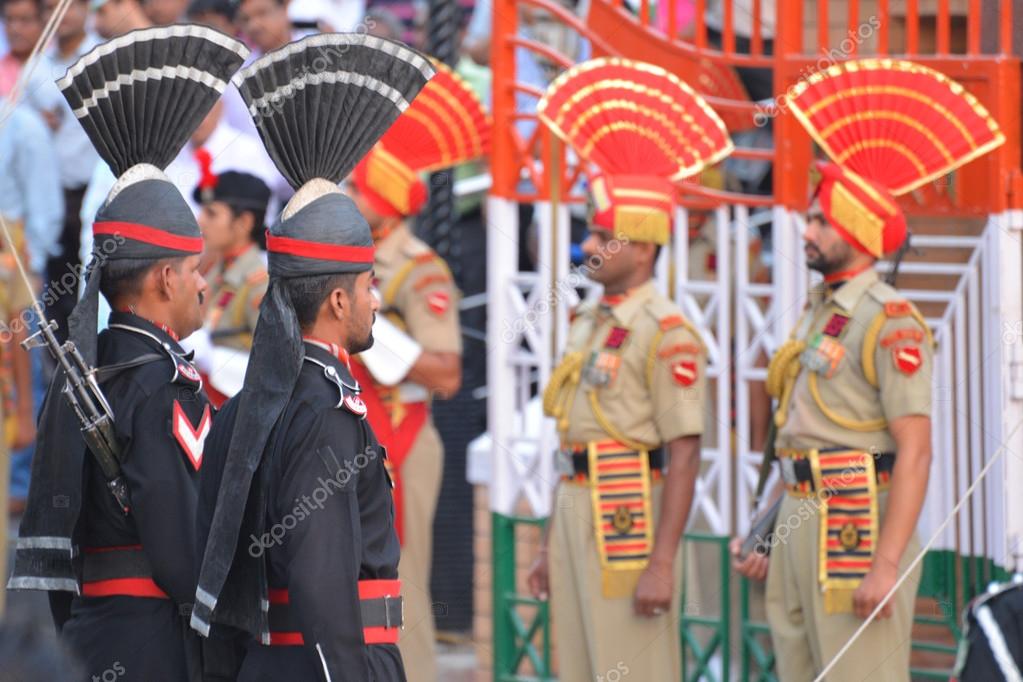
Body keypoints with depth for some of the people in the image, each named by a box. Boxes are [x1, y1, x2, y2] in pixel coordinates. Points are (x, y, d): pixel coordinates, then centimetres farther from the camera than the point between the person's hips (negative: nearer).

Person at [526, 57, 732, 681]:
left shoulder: (667, 333, -11)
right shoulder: (588, 324, 16)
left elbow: (684, 455, -16)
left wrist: (662, 563, -21)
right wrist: (552, 546, 20)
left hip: (629, 510, -9)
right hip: (578, 511, 9)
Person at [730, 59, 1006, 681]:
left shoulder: (890, 322, -12)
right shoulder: (818, 314, 17)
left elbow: (915, 451, -17)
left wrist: (887, 564, -23)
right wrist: (773, 543, 20)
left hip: (858, 524, -9)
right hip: (800, 521, 10)